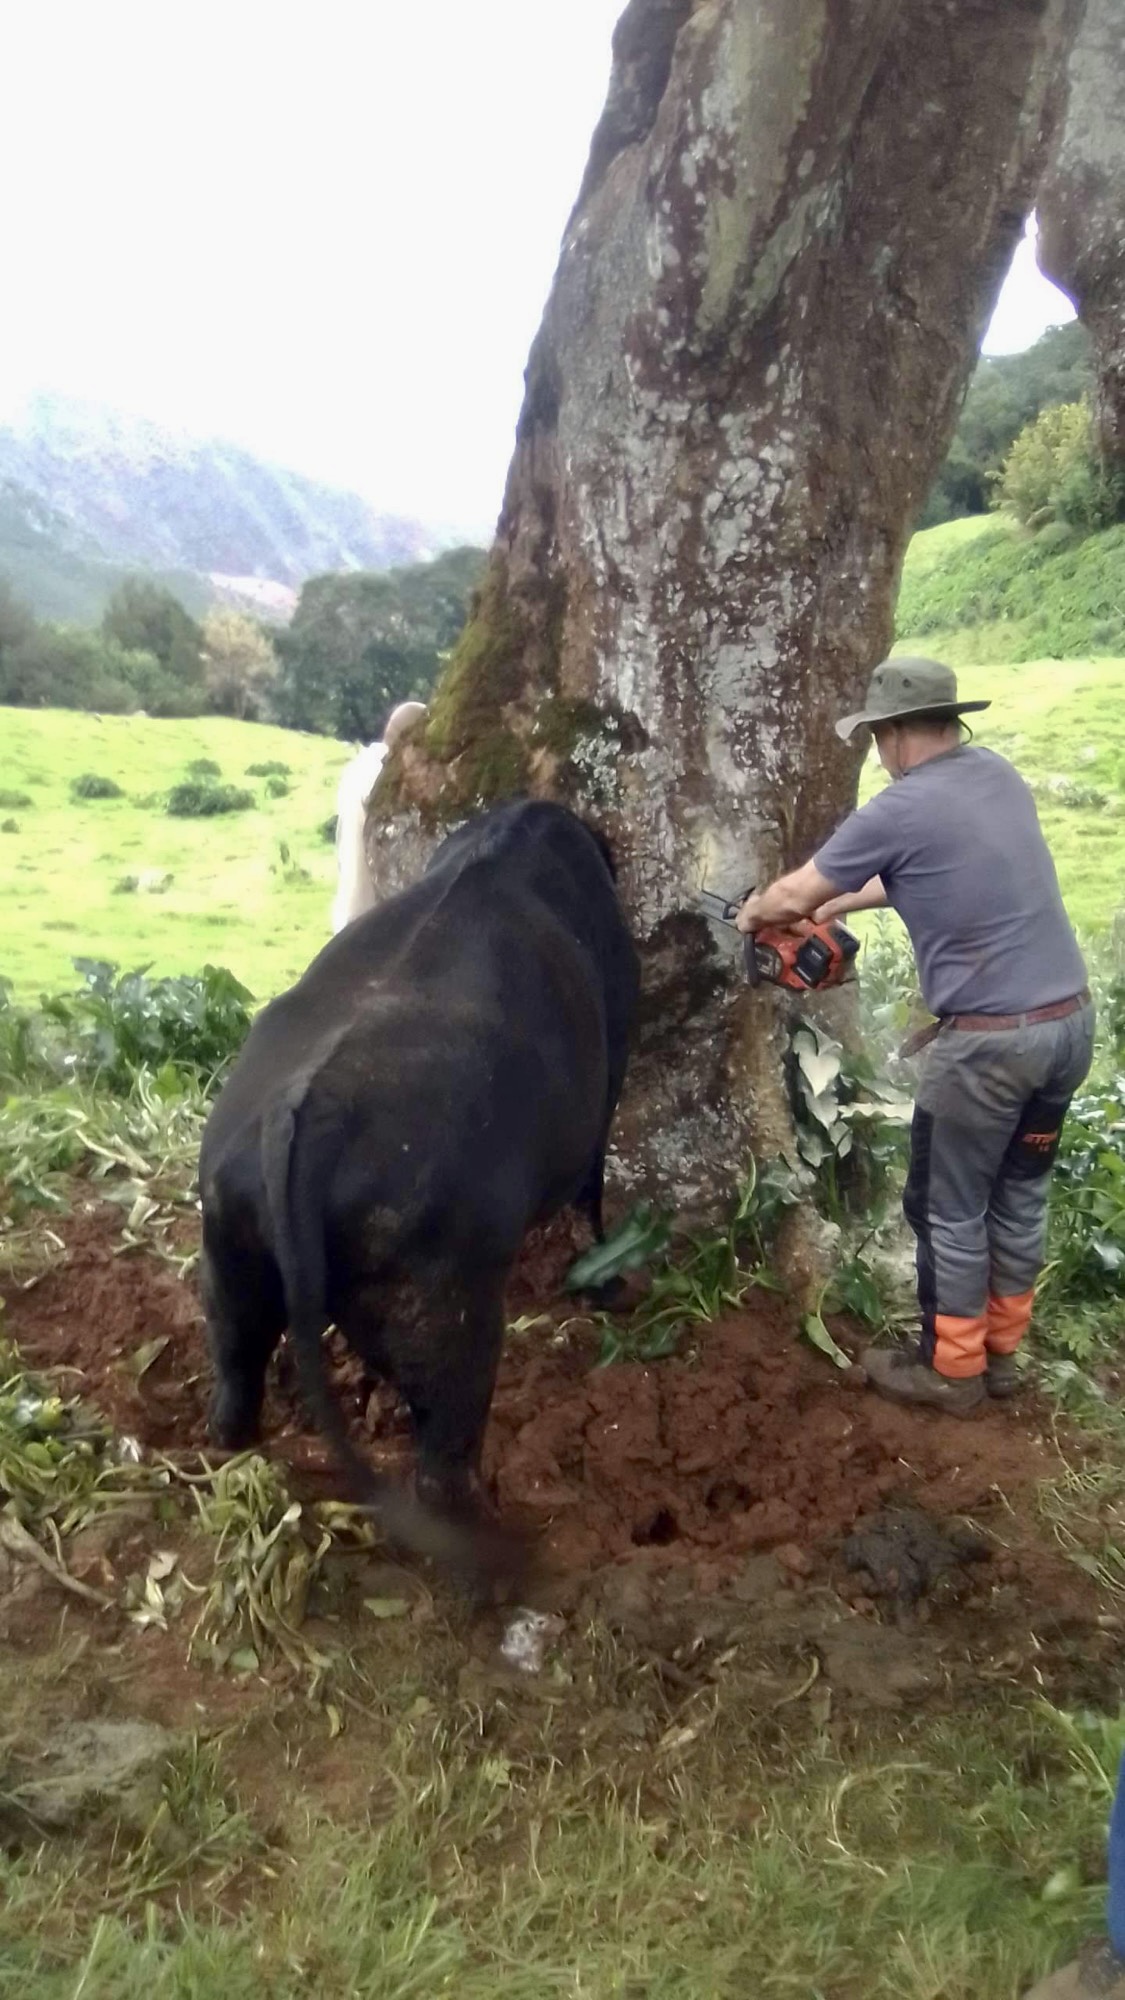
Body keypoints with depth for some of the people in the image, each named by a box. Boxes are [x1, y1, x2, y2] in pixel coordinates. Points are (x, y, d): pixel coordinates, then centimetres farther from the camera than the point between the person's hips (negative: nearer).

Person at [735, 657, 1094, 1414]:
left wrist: (751, 913, 21)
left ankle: (952, 1369, 24)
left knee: (950, 1209, 10)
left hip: (990, 1039, -7)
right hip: (1071, 1020, 8)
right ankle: (1001, 1351, 35)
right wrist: (843, 904, 29)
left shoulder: (899, 811, -12)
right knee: (1021, 1194, 20)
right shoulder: (1002, 775, 9)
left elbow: (792, 895, -1)